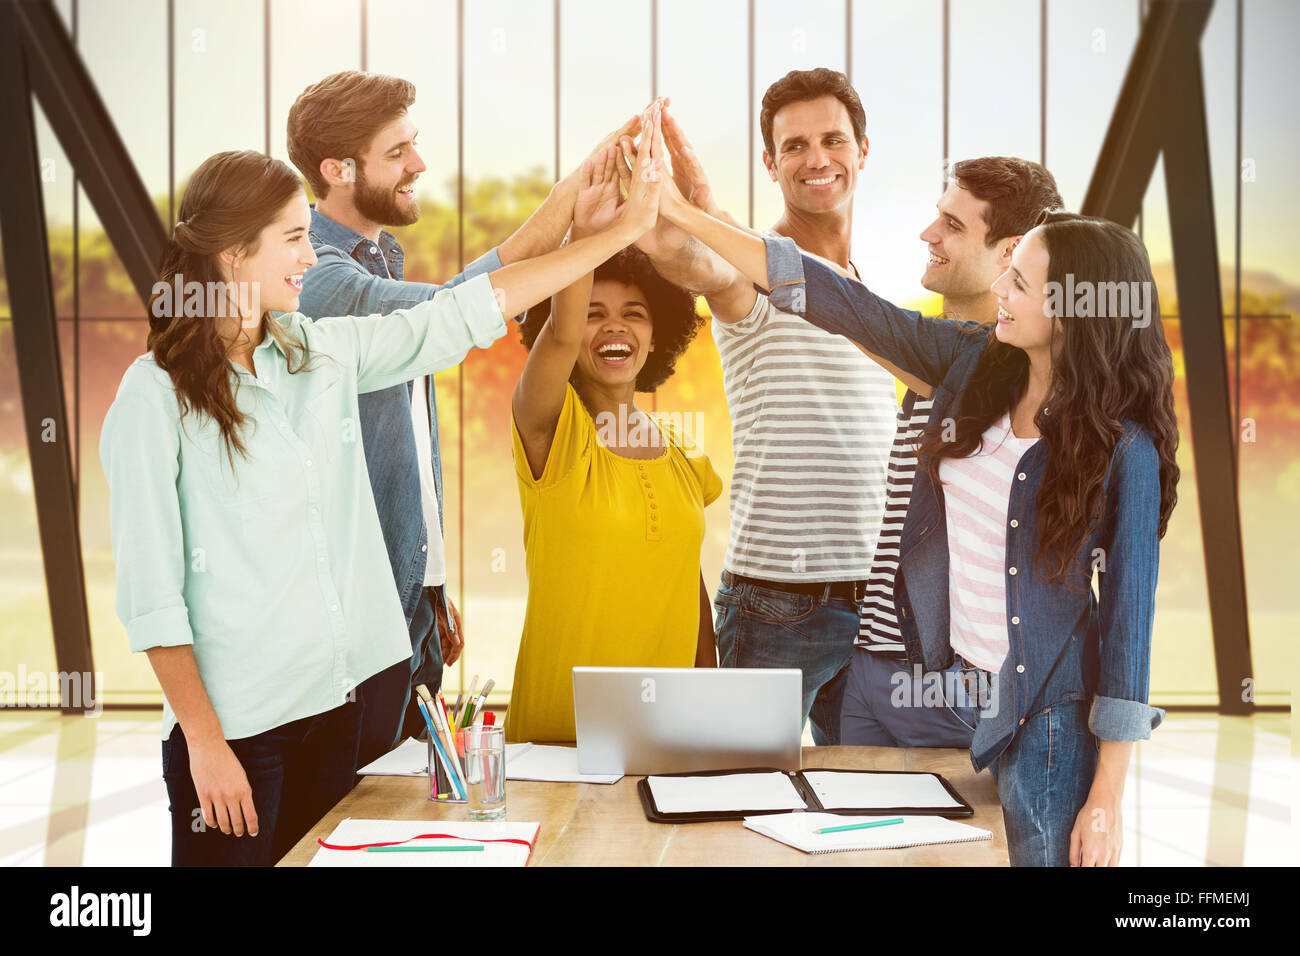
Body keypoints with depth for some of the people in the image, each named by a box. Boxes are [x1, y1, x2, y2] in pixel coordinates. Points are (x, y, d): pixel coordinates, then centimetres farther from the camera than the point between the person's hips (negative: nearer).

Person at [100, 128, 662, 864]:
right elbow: (150, 593, -11)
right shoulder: (157, 396, -10)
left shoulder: (322, 353, 6)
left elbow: (468, 313, 7)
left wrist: (621, 231, 8)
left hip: (336, 706, 6)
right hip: (237, 725, -5)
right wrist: (204, 741, -12)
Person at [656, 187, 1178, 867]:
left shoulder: (1124, 447, -15)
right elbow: (842, 302, -2)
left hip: (1045, 716, -5)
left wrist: (1107, 799, -13)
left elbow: (1127, 618, -13)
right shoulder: (973, 361, -2)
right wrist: (684, 214, -3)